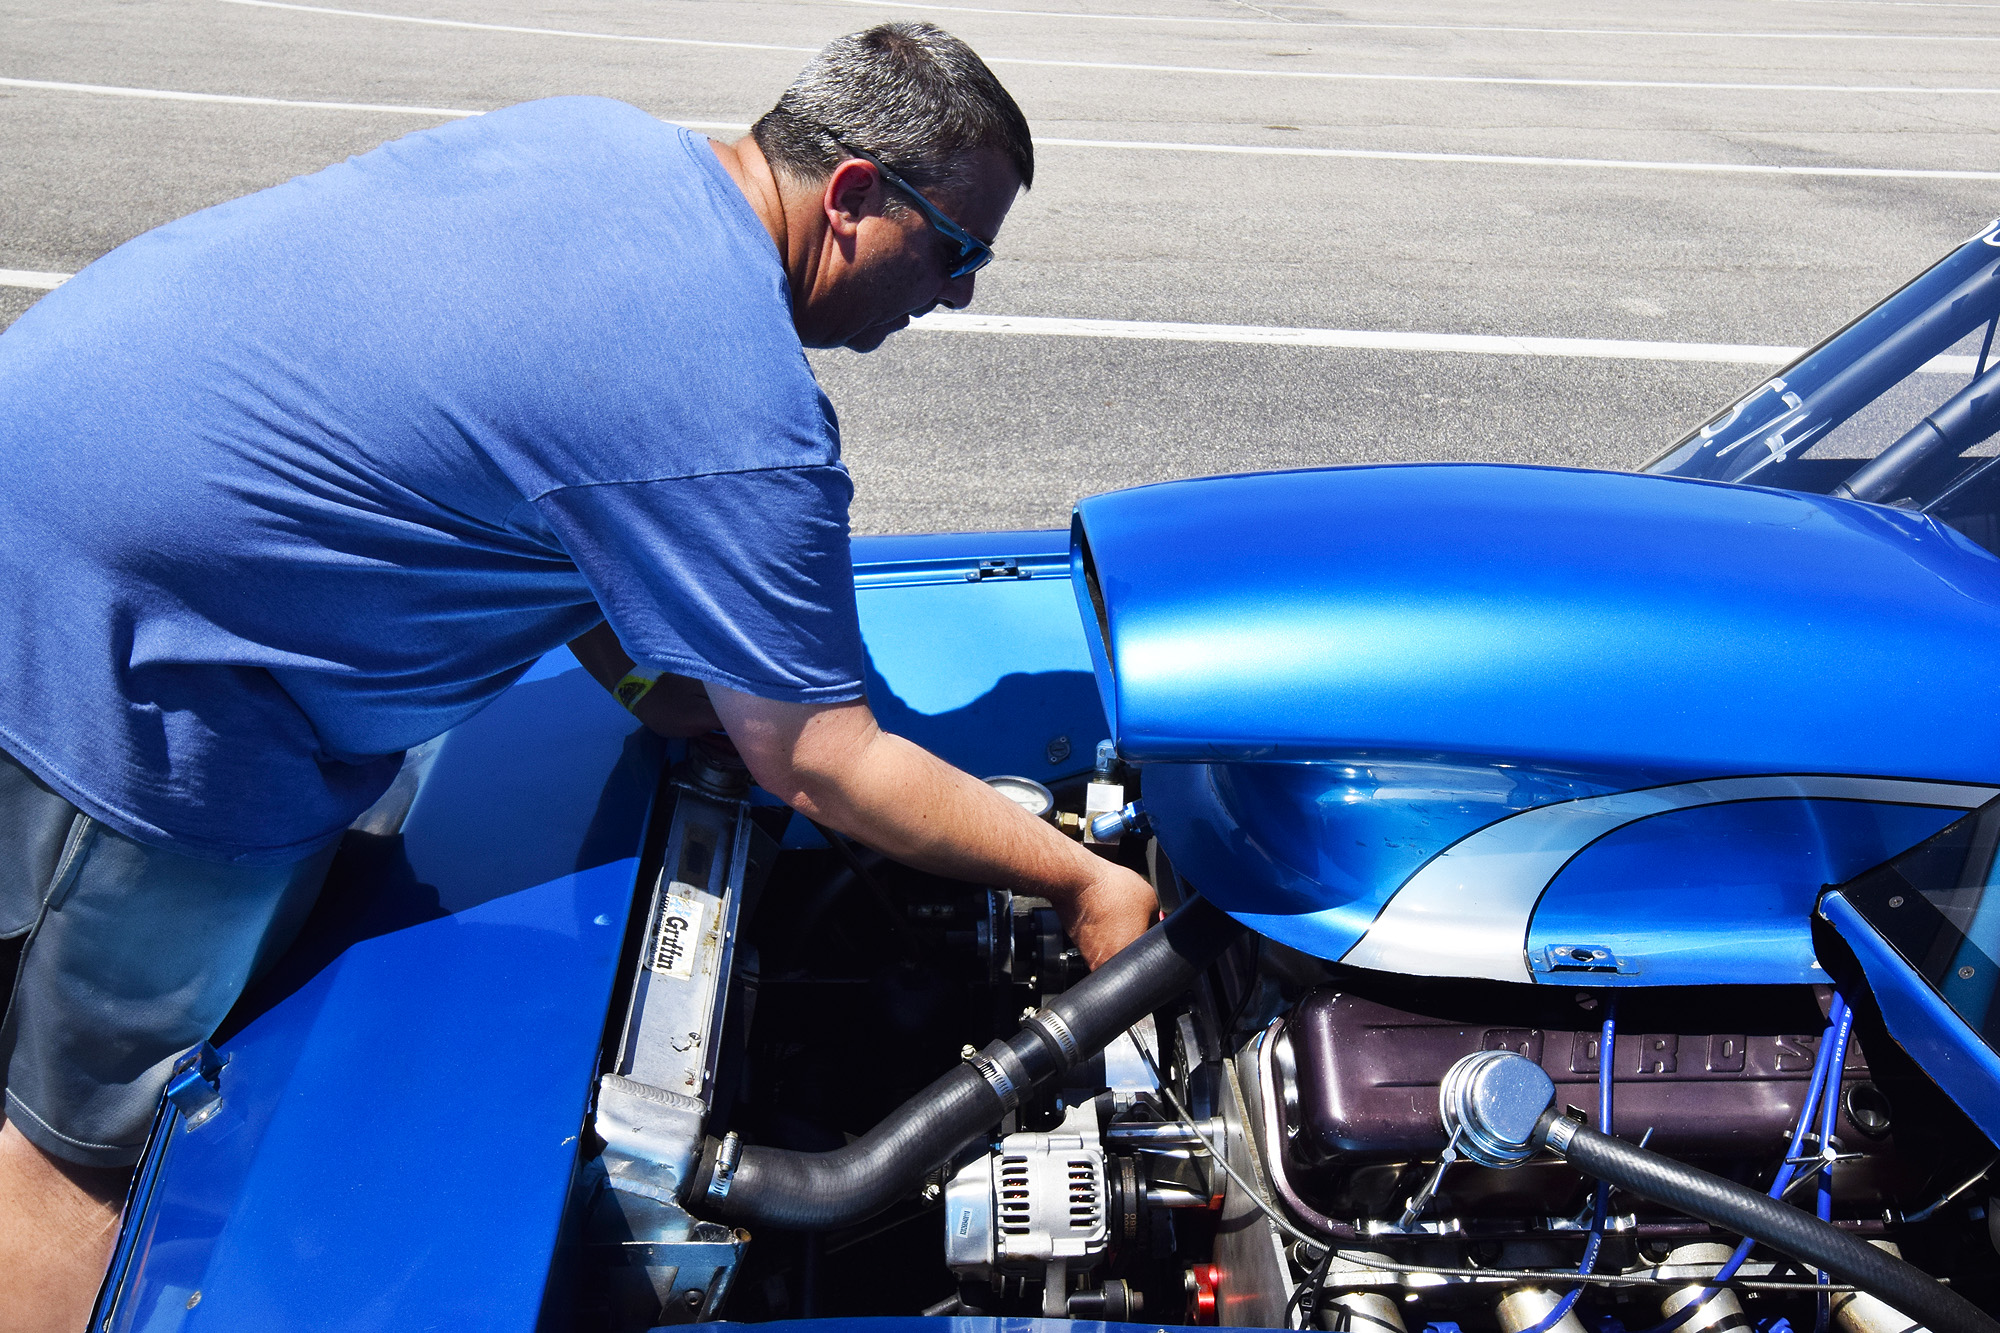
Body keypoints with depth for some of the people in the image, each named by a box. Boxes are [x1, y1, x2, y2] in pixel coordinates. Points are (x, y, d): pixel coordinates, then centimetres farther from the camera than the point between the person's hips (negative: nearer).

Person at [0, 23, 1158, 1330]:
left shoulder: (607, 135, 3)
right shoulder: (740, 428, -26)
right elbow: (821, 768, -18)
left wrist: (651, 680, 10)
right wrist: (1084, 882, -6)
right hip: (108, 635, -10)